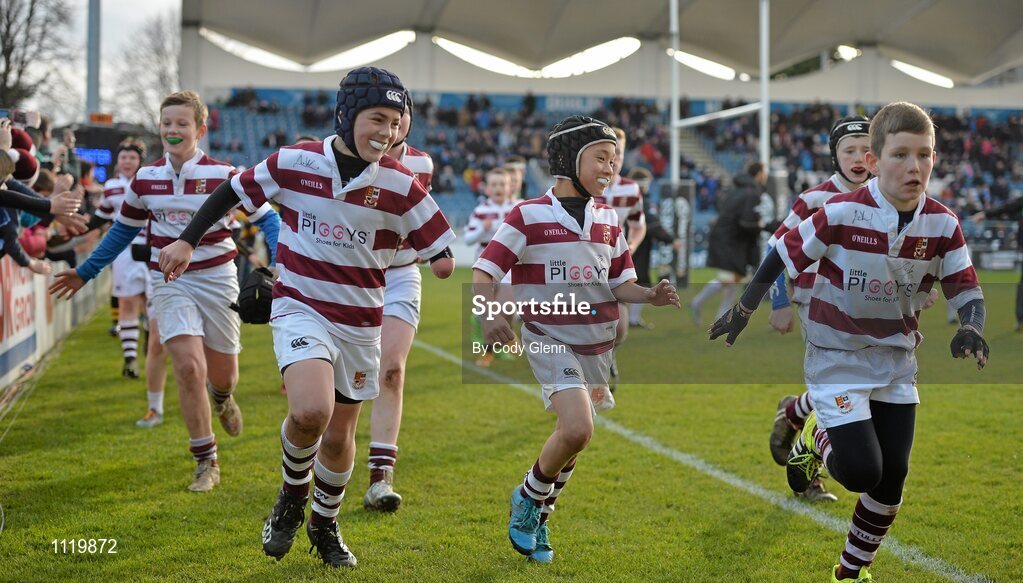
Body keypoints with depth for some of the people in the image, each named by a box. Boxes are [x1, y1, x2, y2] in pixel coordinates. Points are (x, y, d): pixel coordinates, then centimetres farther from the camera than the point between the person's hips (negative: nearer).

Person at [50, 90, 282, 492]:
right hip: (170, 283, 1)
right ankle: (206, 462, -2)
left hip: (216, 280, -1)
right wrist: (85, 273, 16)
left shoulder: (223, 175, -10)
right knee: (189, 368, -16)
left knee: (222, 373, 8)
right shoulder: (145, 179, 1)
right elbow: (124, 230, 15)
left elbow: (266, 218, -3)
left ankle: (222, 398, 50)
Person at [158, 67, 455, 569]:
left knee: (338, 437, 10)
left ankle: (325, 526, 39)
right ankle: (292, 496, 5)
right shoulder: (295, 163, -9)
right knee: (310, 411, -27)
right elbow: (234, 191, 5)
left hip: (361, 324, 2)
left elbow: (440, 249, -2)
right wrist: (187, 240, 3)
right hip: (301, 308, -2)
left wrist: (441, 259, -25)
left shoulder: (400, 185, -7)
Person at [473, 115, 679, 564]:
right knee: (577, 429, -22)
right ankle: (528, 497, 5)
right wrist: (489, 316, -30)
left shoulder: (608, 220, 6)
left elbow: (621, 285, 10)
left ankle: (539, 518, 31)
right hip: (550, 340, -6)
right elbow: (483, 275, -11)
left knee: (573, 435, 10)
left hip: (597, 342, 6)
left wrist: (651, 296, -11)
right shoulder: (529, 216, -10)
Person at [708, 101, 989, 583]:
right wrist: (744, 309, -3)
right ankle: (815, 438, 20)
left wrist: (972, 328, -26)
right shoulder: (841, 214, -21)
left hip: (897, 362, 4)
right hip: (838, 360, -4)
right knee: (861, 471, -16)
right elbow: (784, 255, -8)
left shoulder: (942, 225, -10)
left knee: (892, 476, 5)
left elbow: (966, 290, -4)